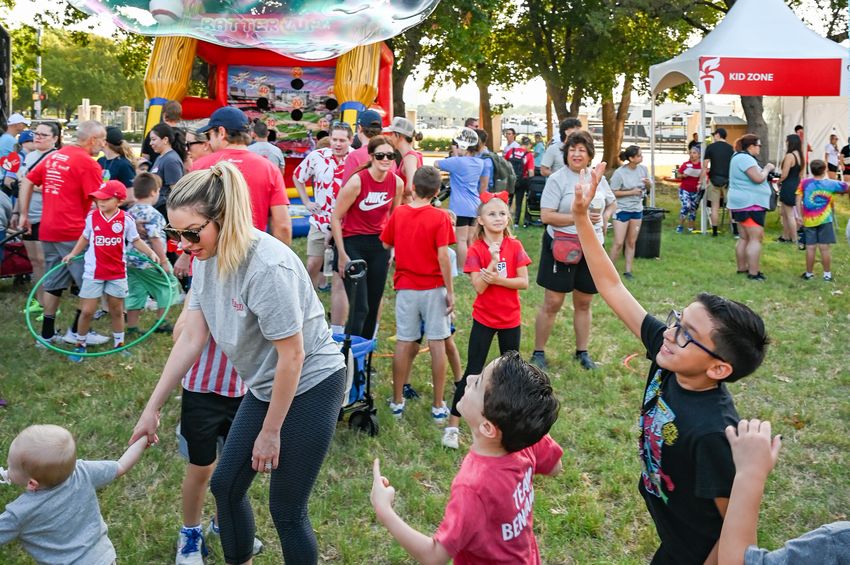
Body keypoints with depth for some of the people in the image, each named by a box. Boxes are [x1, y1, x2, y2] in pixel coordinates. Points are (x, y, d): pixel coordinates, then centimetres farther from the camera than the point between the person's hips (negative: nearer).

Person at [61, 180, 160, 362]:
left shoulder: (126, 219, -8)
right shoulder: (91, 216, -5)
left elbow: (136, 241, 1)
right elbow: (85, 237, 11)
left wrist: (150, 253, -12)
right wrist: (72, 254, 3)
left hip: (117, 273, 0)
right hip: (94, 272, 0)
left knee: (117, 311, 14)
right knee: (87, 311, 3)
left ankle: (119, 345, 29)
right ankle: (80, 345, 21)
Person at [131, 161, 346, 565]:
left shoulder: (266, 267, -30)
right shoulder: (207, 256, -6)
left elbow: (292, 357, -24)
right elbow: (191, 339, -1)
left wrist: (270, 432, -14)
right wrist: (152, 408, 1)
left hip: (310, 385, -8)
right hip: (265, 386, 8)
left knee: (286, 509, 1)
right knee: (225, 486, 17)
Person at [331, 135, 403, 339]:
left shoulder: (397, 183, -3)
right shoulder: (357, 181, -17)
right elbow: (335, 218, -12)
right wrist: (342, 255, -12)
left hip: (379, 245, 5)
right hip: (353, 243, -5)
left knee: (374, 304, 11)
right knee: (360, 308, -10)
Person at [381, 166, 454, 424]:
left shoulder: (398, 213, 0)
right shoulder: (440, 217, -10)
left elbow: (385, 245, 5)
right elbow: (443, 257, -14)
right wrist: (450, 291, -8)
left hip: (405, 288, 3)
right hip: (434, 288, -2)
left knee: (404, 343, 10)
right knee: (437, 344, 4)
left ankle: (397, 402, 17)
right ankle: (438, 407, 8)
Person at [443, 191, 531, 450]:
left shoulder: (515, 246, -3)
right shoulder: (476, 250, -10)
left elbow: (524, 282, -8)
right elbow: (479, 287, -19)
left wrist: (497, 279, -21)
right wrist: (493, 260, -27)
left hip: (510, 319, 3)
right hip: (484, 319, -2)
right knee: (473, 372, -2)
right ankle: (453, 426, 4)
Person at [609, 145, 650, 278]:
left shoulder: (643, 169, 0)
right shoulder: (619, 173, -17)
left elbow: (650, 186, 13)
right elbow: (613, 192, -15)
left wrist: (648, 183, -10)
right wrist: (632, 192, -19)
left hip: (637, 209, 5)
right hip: (622, 210, -5)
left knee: (631, 242, 11)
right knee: (619, 243, -5)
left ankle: (628, 270, 19)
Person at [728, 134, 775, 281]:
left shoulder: (739, 156, 16)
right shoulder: (745, 158, -17)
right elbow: (758, 178, -23)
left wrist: (765, 171, 11)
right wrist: (767, 169, -6)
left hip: (742, 203, 11)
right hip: (750, 203, -11)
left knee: (745, 238, 15)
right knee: (756, 238, -10)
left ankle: (742, 267, 21)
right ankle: (753, 273, -11)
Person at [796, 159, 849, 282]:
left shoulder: (805, 183, -2)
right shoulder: (831, 184, -3)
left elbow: (798, 200, -5)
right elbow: (846, 187, 6)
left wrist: (799, 215, -1)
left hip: (808, 220, 1)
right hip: (824, 220, -1)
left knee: (810, 248, 5)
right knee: (824, 248, 3)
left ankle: (809, 273, 15)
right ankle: (827, 274, 11)